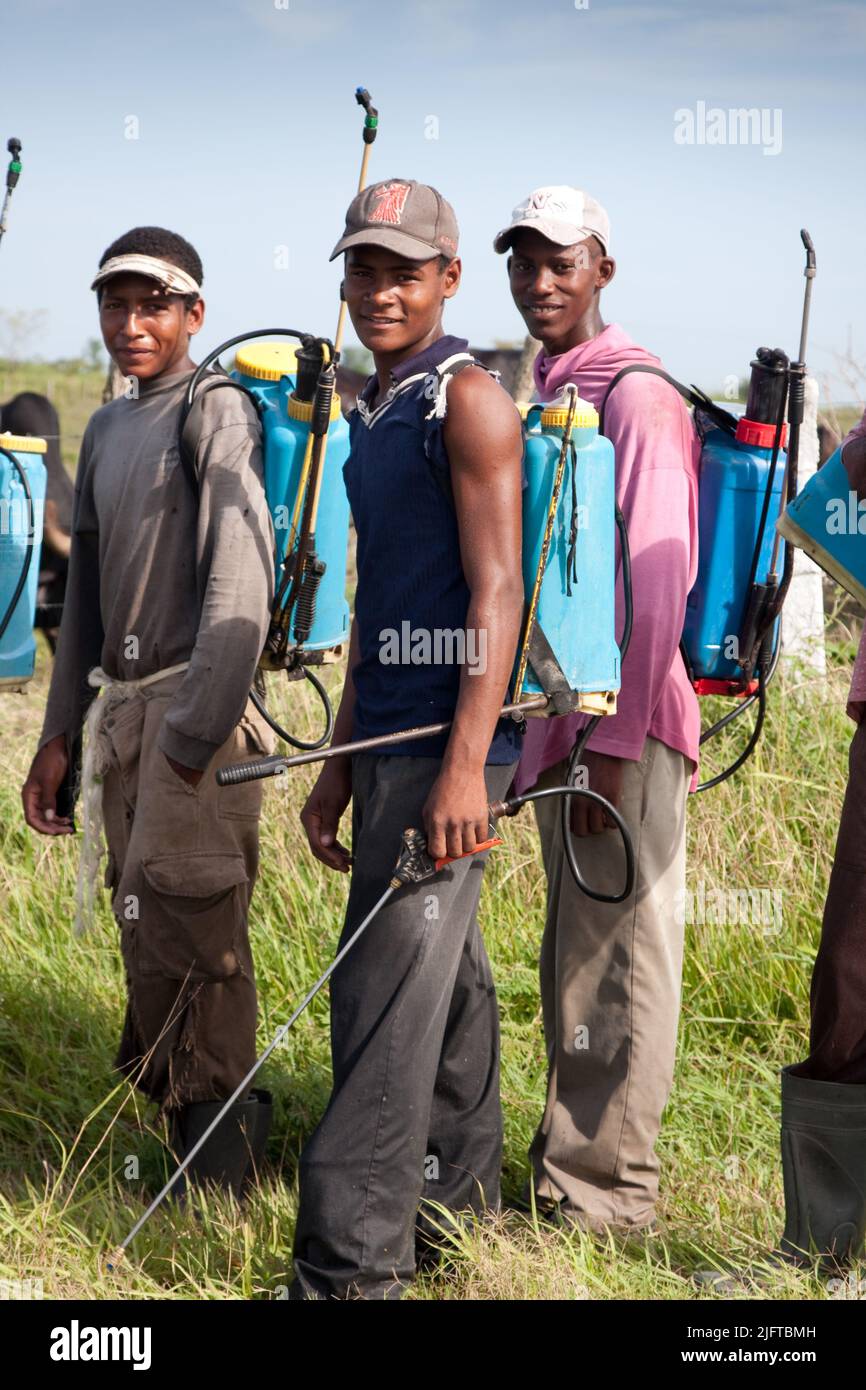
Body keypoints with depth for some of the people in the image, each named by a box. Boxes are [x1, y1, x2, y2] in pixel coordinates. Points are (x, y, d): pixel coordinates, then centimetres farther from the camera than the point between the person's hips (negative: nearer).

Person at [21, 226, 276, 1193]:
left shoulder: (218, 416, -7)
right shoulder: (105, 430, 18)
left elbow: (239, 590, -15)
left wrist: (192, 737, -20)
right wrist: (60, 733, 16)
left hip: (193, 709, -8)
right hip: (119, 706, 8)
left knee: (181, 934, -10)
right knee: (146, 932, 9)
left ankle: (216, 1167, -1)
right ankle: (194, 1139, 18)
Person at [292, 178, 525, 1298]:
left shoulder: (467, 399, -10)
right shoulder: (373, 413, 18)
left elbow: (496, 587, -17)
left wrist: (464, 765, -23)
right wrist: (340, 763, 21)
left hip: (450, 733, -9)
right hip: (392, 732, 9)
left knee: (387, 988, -11)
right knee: (442, 972, 18)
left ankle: (349, 1262, -9)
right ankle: (456, 1191, 31)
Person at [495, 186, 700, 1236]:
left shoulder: (635, 393, -12)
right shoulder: (542, 394, 16)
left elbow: (655, 579, -19)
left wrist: (616, 737, -21)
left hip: (624, 724, -9)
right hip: (560, 718, 9)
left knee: (618, 956, -2)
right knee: (575, 947, 17)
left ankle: (602, 1193, 5)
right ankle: (572, 1159, 28)